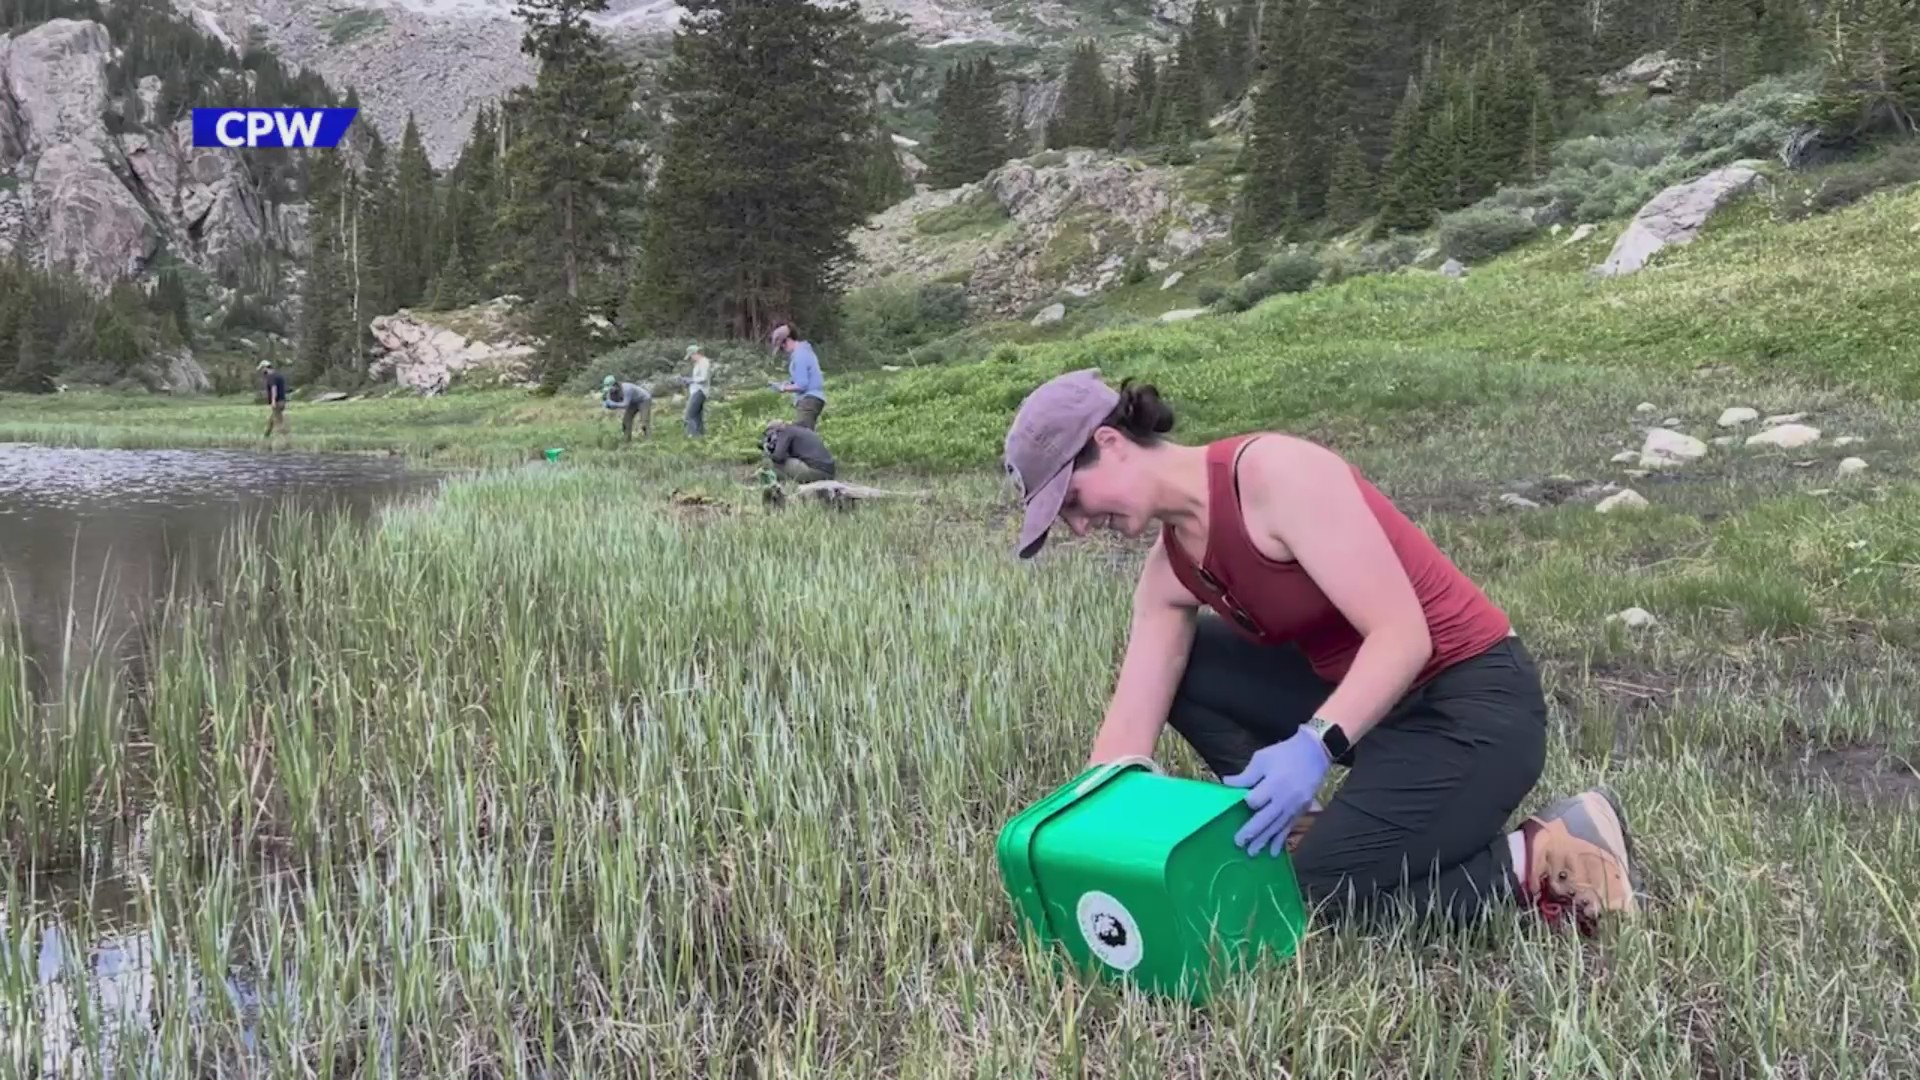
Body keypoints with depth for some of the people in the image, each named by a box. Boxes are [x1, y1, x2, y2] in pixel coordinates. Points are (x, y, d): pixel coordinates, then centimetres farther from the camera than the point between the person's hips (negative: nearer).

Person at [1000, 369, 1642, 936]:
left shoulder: (1273, 472, -22)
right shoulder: (1170, 571, 2)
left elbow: (1403, 634, -27)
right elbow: (1127, 733, 2)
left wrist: (1316, 744, -39)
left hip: (1474, 702, -8)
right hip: (1367, 697, 8)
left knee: (1318, 892, -16)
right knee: (1182, 668, 3)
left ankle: (1540, 859, -2)